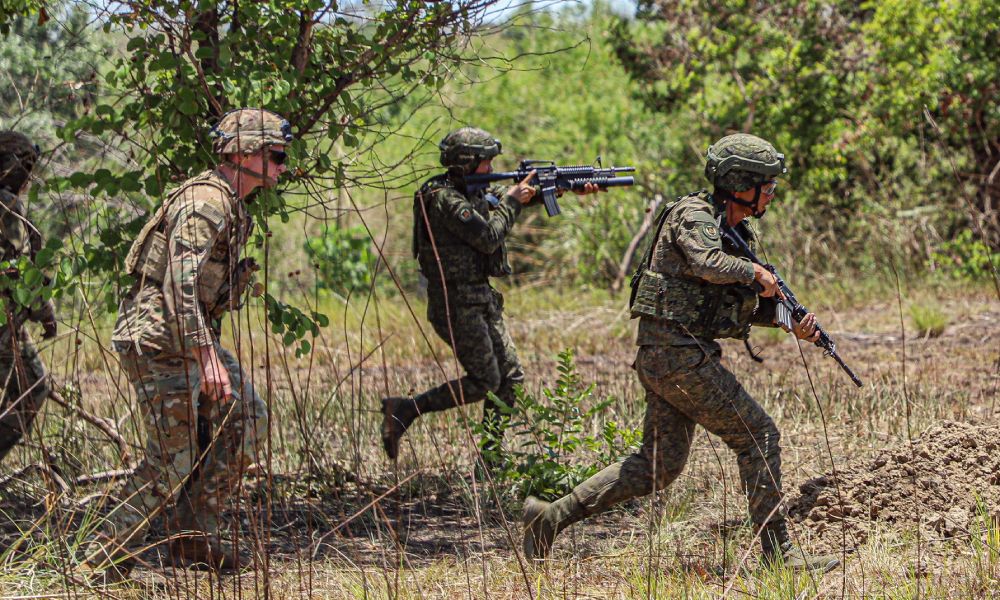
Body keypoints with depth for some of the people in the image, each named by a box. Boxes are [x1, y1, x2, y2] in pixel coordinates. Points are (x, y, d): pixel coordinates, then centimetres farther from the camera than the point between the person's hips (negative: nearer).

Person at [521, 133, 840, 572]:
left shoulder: (735, 232, 19)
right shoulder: (693, 215, -11)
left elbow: (749, 308, 22)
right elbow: (708, 263, -33)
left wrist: (792, 325, 6)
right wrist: (755, 272, -16)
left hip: (661, 356, 10)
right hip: (679, 354, -10)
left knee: (659, 464, 10)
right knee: (758, 437, -4)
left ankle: (552, 516, 10)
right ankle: (778, 551, -1)